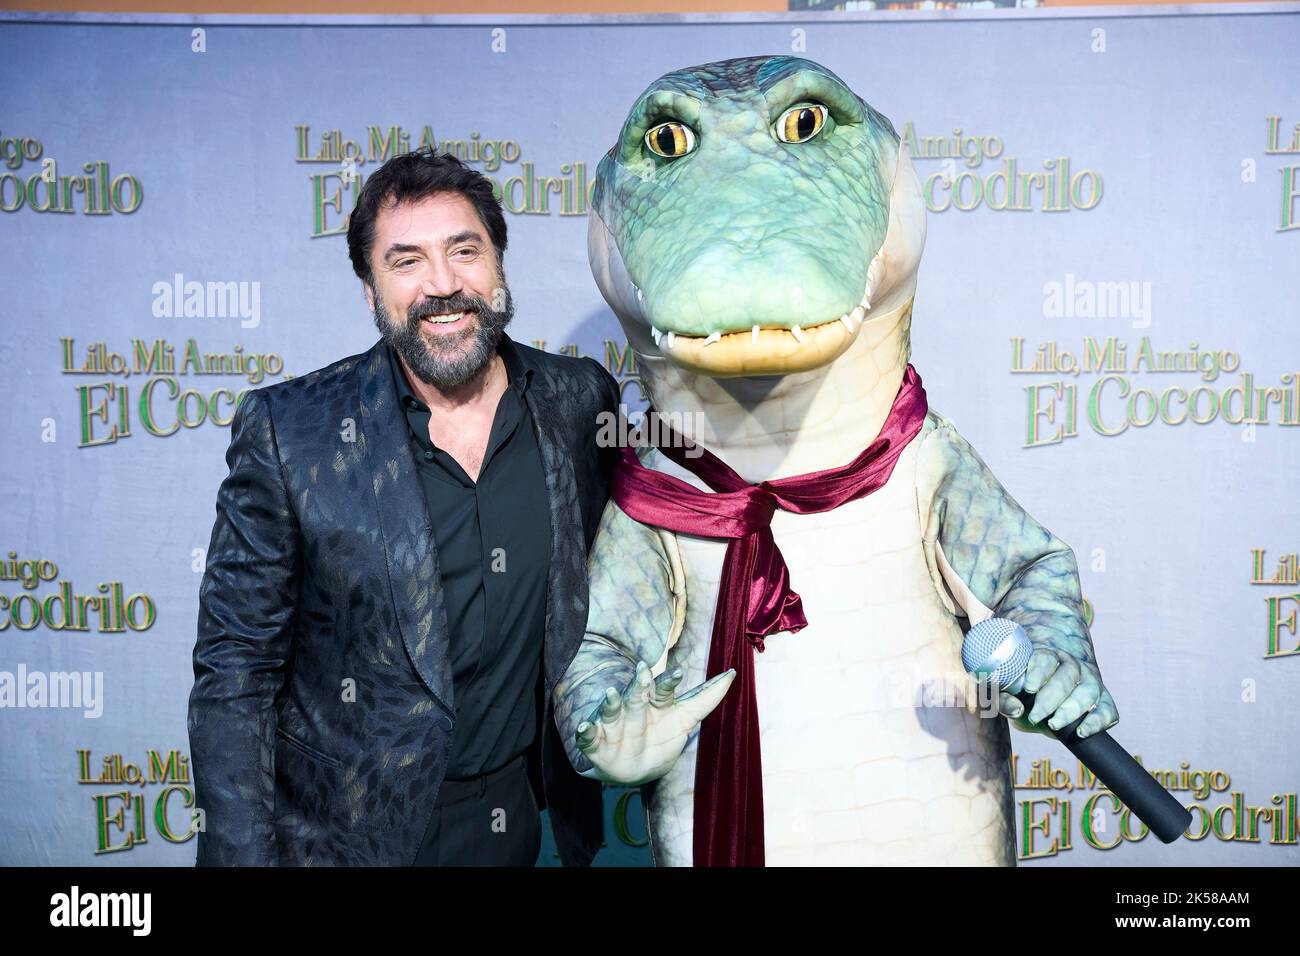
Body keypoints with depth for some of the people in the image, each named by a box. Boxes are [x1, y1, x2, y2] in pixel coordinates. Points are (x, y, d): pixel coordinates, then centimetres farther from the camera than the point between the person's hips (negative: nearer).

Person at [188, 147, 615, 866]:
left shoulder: (581, 400, -6)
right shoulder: (286, 433, -14)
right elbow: (234, 672, -10)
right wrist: (241, 854, -14)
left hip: (524, 817, 3)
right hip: (351, 833, -2)